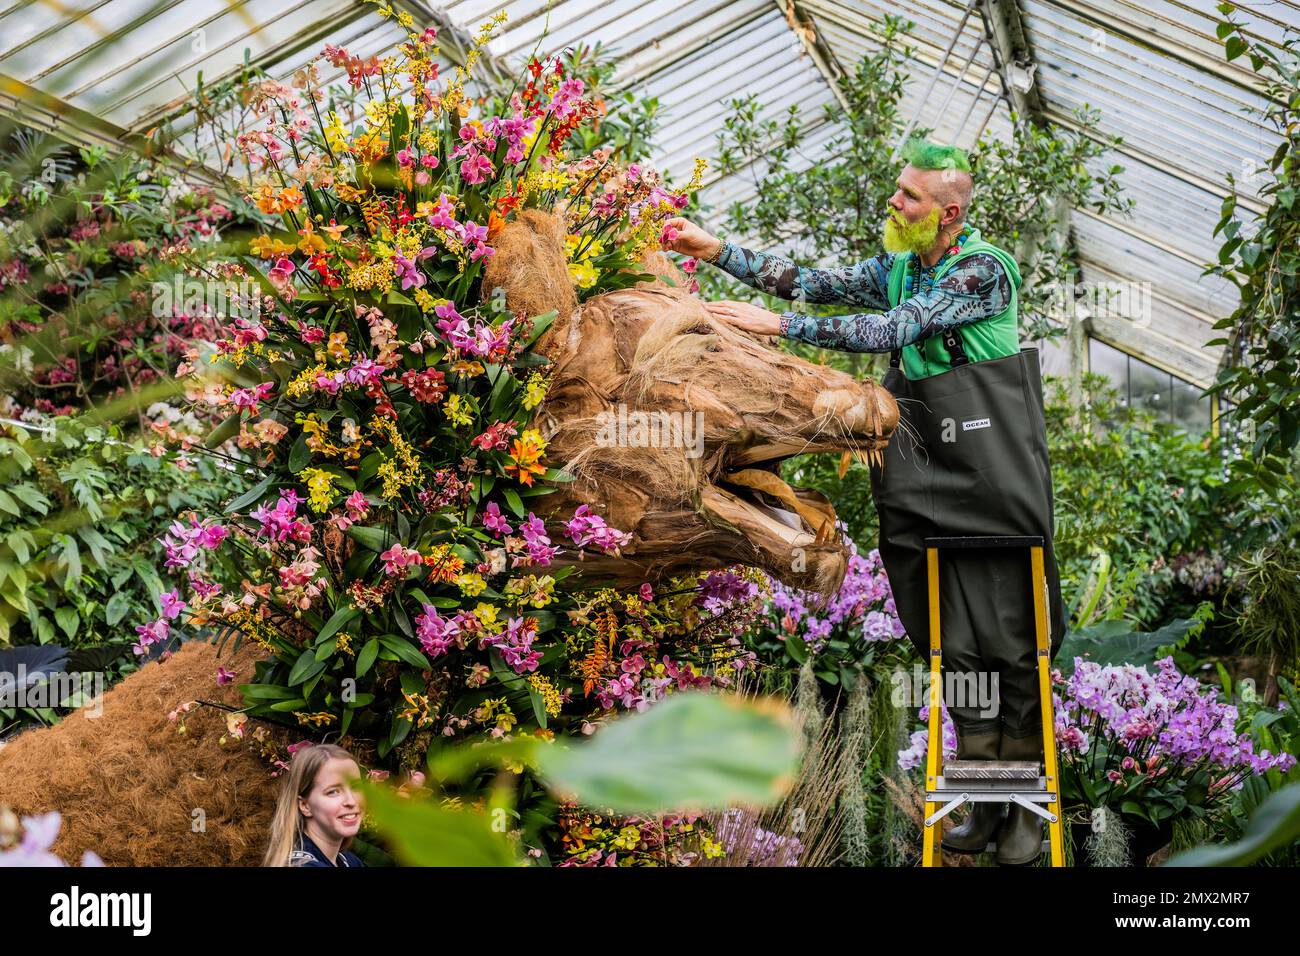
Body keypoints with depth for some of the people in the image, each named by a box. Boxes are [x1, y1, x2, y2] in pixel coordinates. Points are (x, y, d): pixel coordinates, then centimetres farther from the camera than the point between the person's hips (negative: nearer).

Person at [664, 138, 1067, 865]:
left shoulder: (984, 269, -12)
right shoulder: (896, 268, 11)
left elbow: (895, 329, -21)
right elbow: (813, 281, 7)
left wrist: (781, 326, -24)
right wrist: (717, 250, 0)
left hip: (994, 482, -6)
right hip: (928, 490, 6)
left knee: (1010, 638, -2)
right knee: (951, 642, 6)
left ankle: (1030, 804, 9)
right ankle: (986, 799, 14)